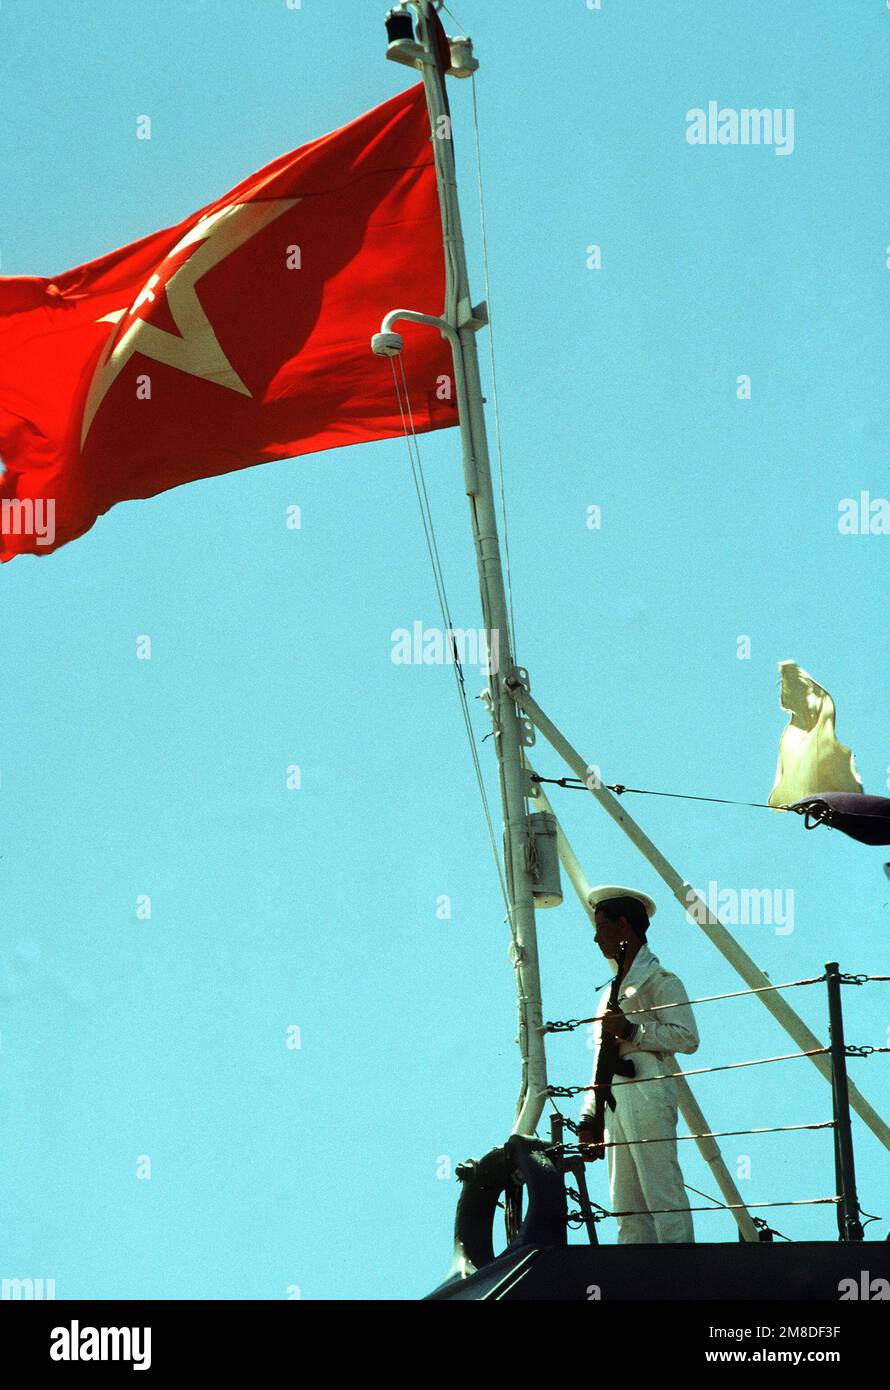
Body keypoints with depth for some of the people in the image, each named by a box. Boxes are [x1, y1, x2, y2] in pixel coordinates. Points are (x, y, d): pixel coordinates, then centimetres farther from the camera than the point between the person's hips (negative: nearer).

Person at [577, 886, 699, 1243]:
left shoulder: (658, 979, 0)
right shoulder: (615, 987, 26)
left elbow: (687, 1037, -11)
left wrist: (631, 1030, -14)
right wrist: (588, 1117, 21)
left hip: (648, 1096, -9)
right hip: (614, 1102, 9)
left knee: (664, 1197, -12)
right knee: (626, 1206, 4)